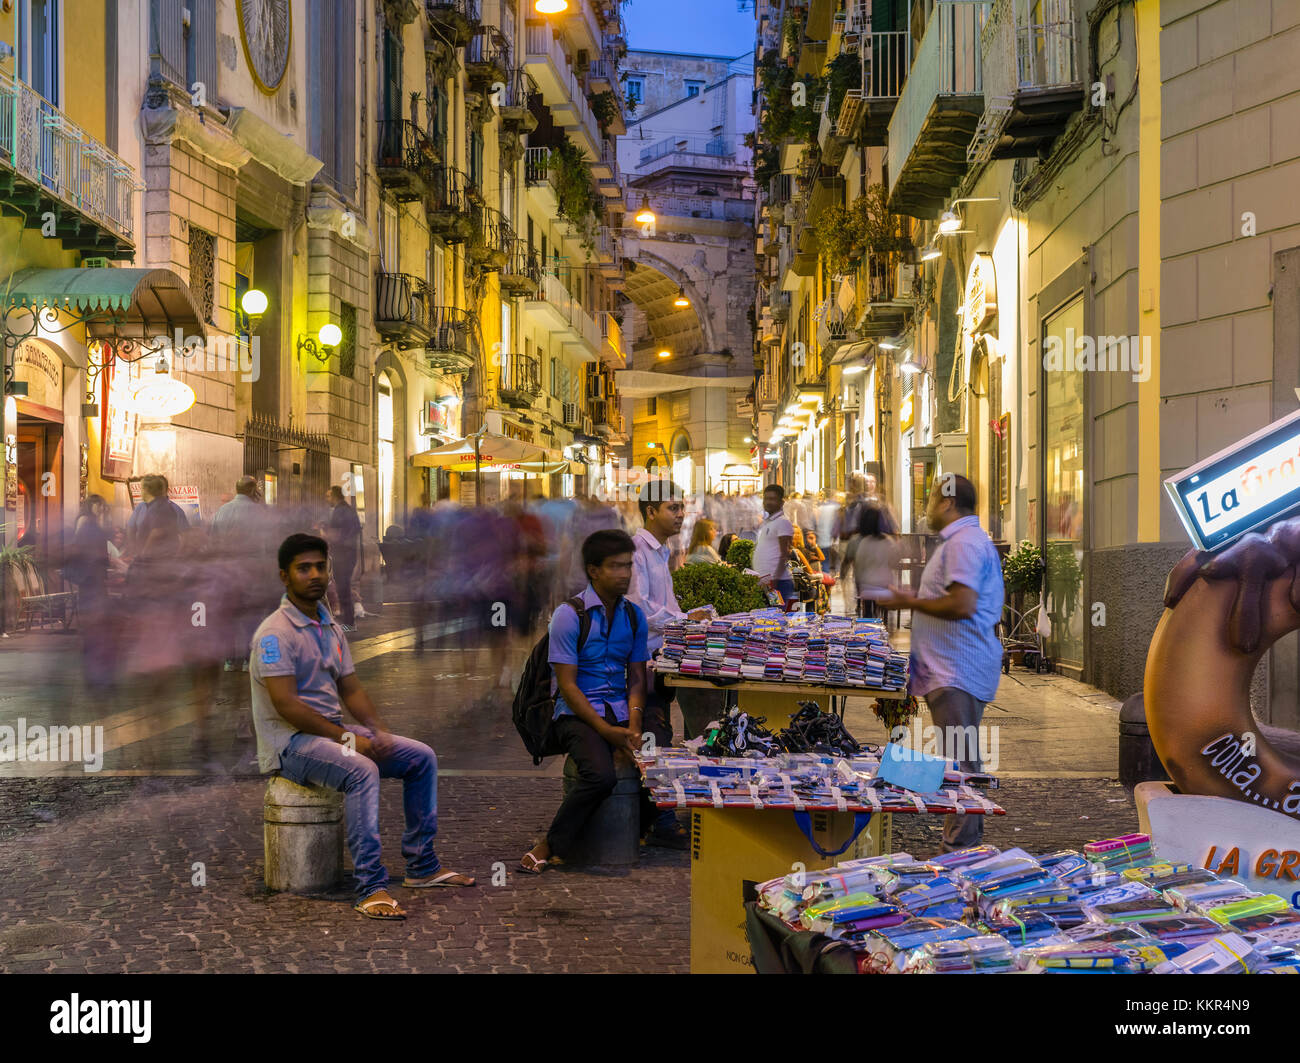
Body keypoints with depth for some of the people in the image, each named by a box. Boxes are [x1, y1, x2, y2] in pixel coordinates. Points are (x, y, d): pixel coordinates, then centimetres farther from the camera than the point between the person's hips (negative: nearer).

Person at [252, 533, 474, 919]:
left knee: (421, 757, 2)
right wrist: (347, 738, -21)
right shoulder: (274, 633, -13)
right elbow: (286, 705, -21)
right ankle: (371, 888, -36)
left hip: (333, 731, 9)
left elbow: (351, 689, 15)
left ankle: (422, 867, 7)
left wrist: (380, 733, -3)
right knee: (362, 771, -35)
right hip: (290, 742, -9)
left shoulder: (331, 628, 14)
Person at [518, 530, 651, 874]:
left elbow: (636, 678, 12)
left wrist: (633, 726, -7)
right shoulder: (569, 615, -7)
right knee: (601, 775, -32)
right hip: (576, 715, -5)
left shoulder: (634, 616, 11)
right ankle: (550, 846, -14)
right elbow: (567, 684, -10)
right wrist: (608, 731, -18)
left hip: (621, 712, 5)